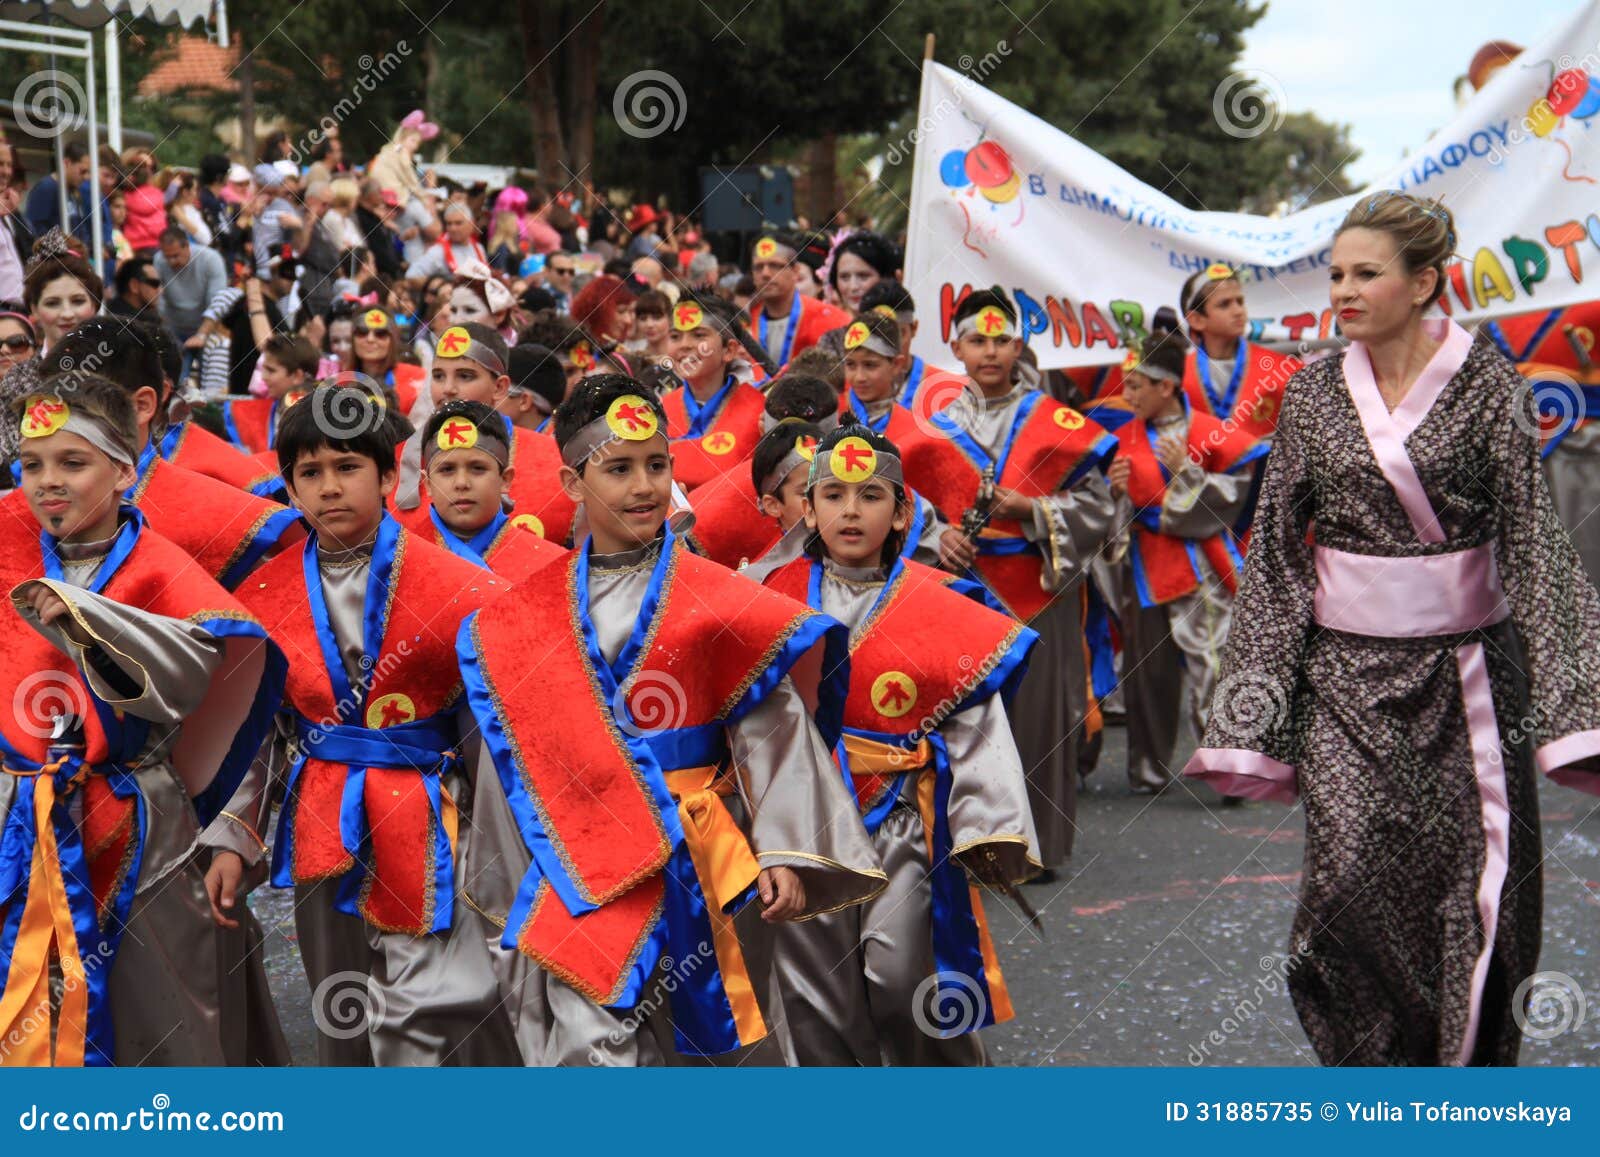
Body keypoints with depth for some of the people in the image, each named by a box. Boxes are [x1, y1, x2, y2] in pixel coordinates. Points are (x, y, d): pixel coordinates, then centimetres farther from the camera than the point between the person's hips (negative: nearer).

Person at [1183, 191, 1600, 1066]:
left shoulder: (1485, 383, -2)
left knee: (1476, 874, 2)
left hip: (1464, 665, -1)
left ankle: (1470, 1066, 21)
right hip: (1346, 667, 1)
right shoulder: (1314, 394, 5)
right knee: (1352, 870, -10)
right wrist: (1252, 694, 0)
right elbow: (1274, 543, 7)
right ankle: (1366, 1063, 8)